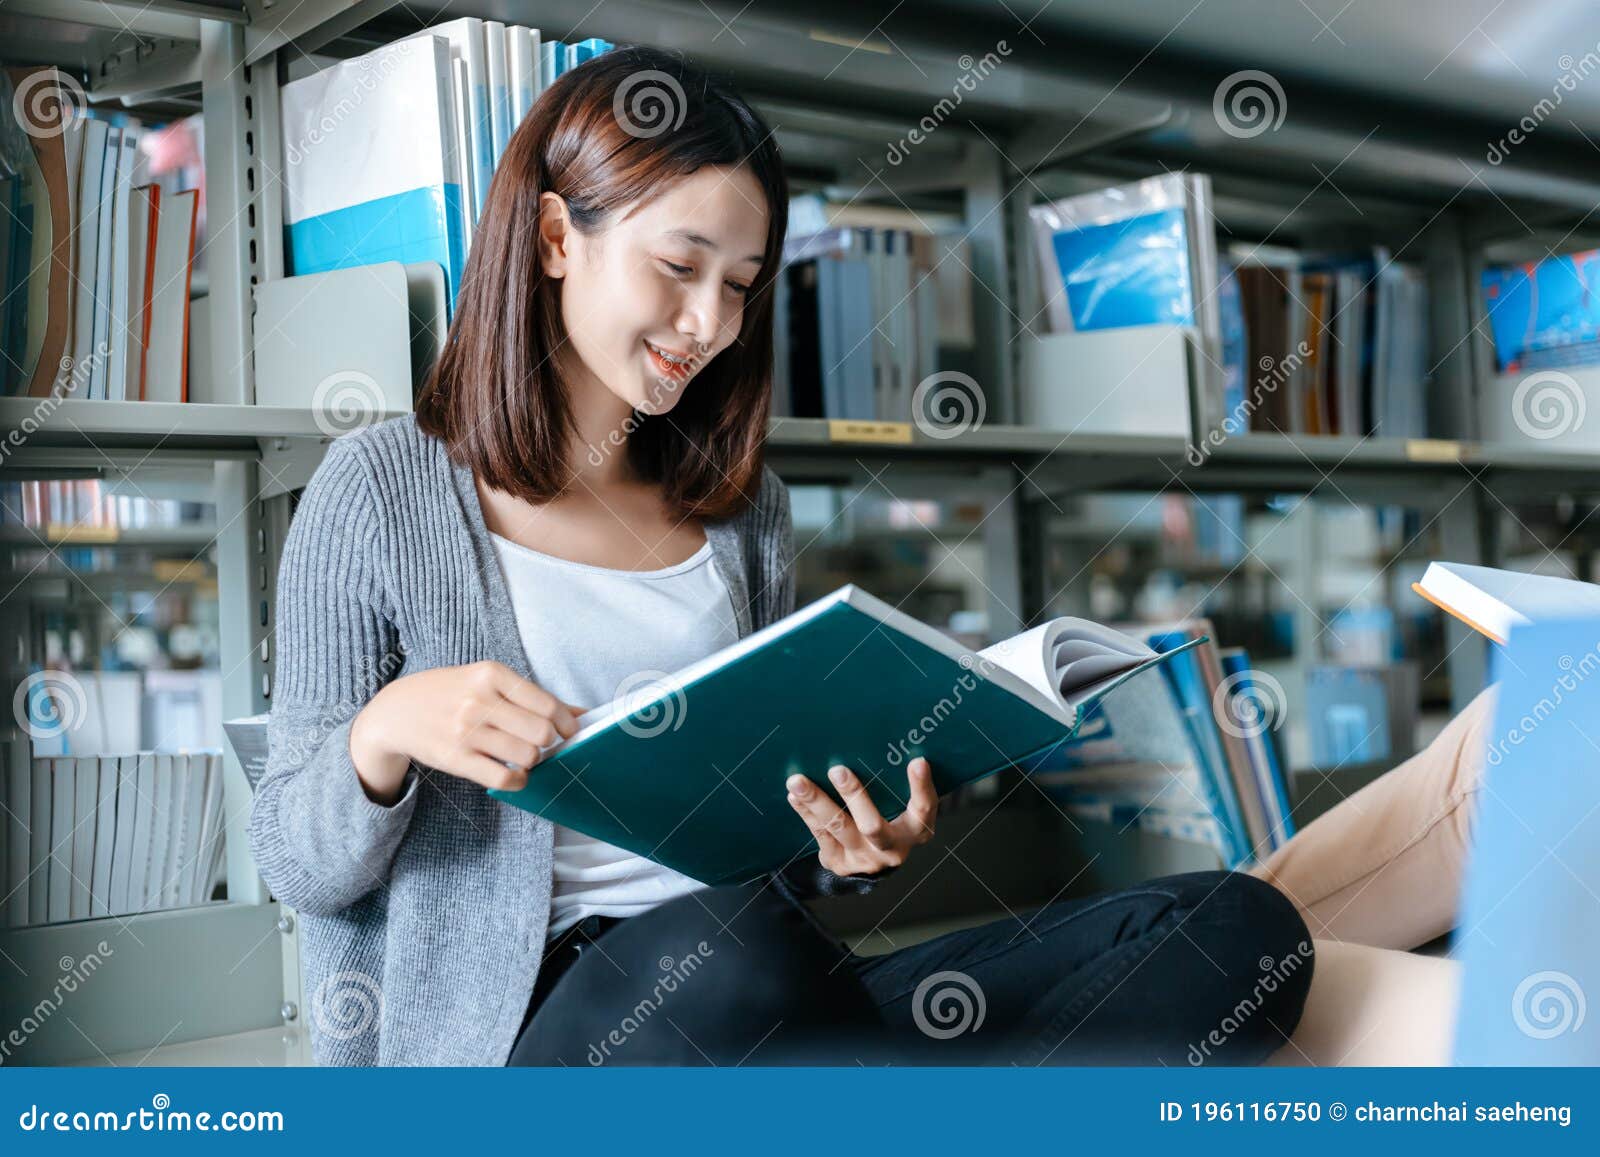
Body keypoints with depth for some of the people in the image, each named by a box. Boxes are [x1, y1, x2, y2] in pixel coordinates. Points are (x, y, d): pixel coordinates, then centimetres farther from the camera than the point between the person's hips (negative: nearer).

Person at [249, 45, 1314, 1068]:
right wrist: (383, 730, -19)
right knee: (724, 958, -42)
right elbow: (300, 868, 3)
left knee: (1245, 929, -17)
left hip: (752, 1001, 5)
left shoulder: (742, 505, 16)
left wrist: (847, 854, -3)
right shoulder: (387, 487, 2)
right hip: (507, 1031, -4)